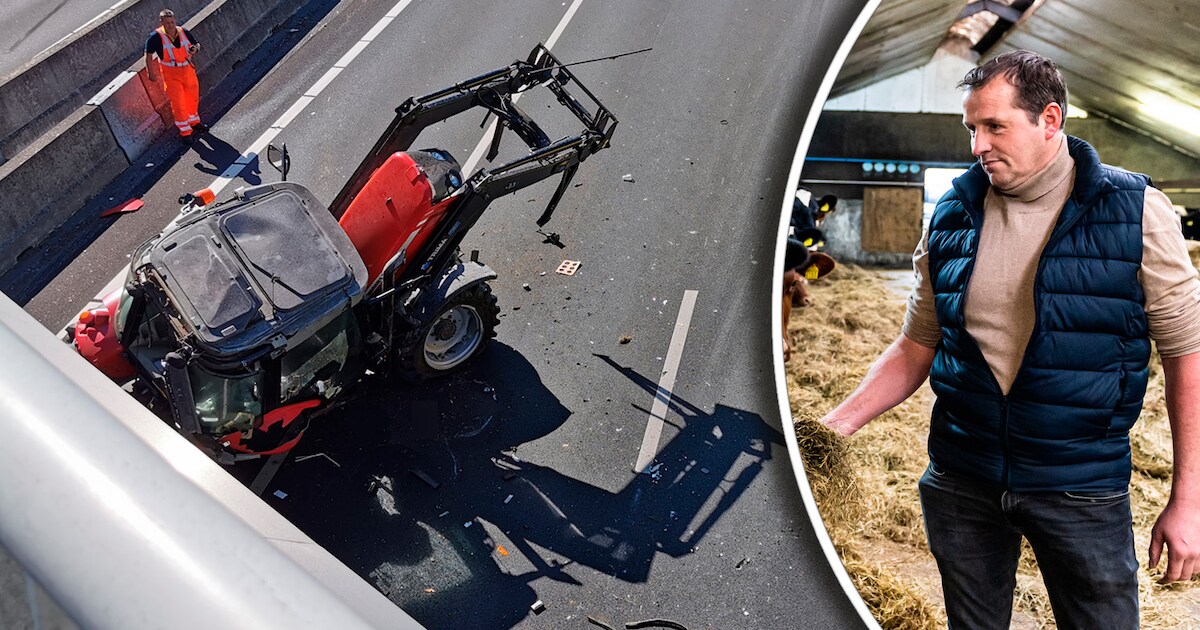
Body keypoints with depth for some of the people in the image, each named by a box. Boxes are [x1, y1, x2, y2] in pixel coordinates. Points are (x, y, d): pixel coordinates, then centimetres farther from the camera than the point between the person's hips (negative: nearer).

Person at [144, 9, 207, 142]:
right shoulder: (156, 37, -19)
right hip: (171, 75, -4)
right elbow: (149, 55, -8)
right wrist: (151, 73, -7)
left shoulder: (184, 32, -9)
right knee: (178, 103, -1)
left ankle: (194, 122, 44)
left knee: (193, 98, 20)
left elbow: (196, 44, 8)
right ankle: (185, 131, 13)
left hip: (188, 71, 4)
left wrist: (195, 48, -15)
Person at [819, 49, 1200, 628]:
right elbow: (916, 347, 7)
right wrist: (839, 423, -6)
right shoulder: (951, 217, 1)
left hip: (1082, 487, -2)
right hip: (960, 482, 3)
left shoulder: (1136, 212, -7)